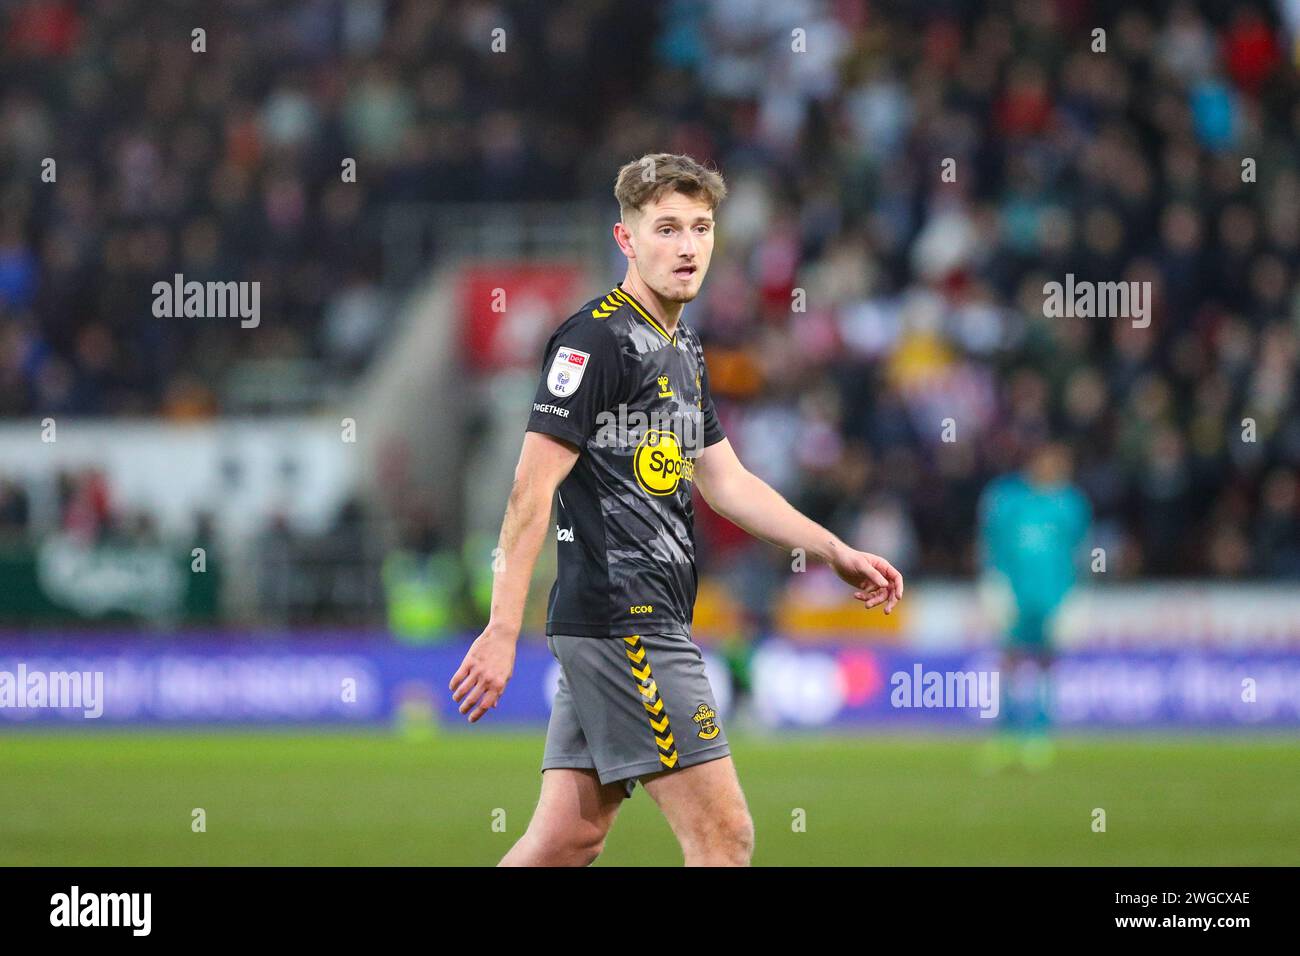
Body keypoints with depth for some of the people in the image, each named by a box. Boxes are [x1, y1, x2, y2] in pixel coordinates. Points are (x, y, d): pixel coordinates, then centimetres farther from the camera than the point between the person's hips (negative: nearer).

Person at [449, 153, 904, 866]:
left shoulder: (684, 351, 18)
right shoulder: (595, 339, -11)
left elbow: (727, 483, 24)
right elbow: (532, 488, -16)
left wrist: (838, 554, 18)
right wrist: (503, 629, -21)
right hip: (625, 625, -9)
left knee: (567, 840, 7)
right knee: (724, 834, -9)